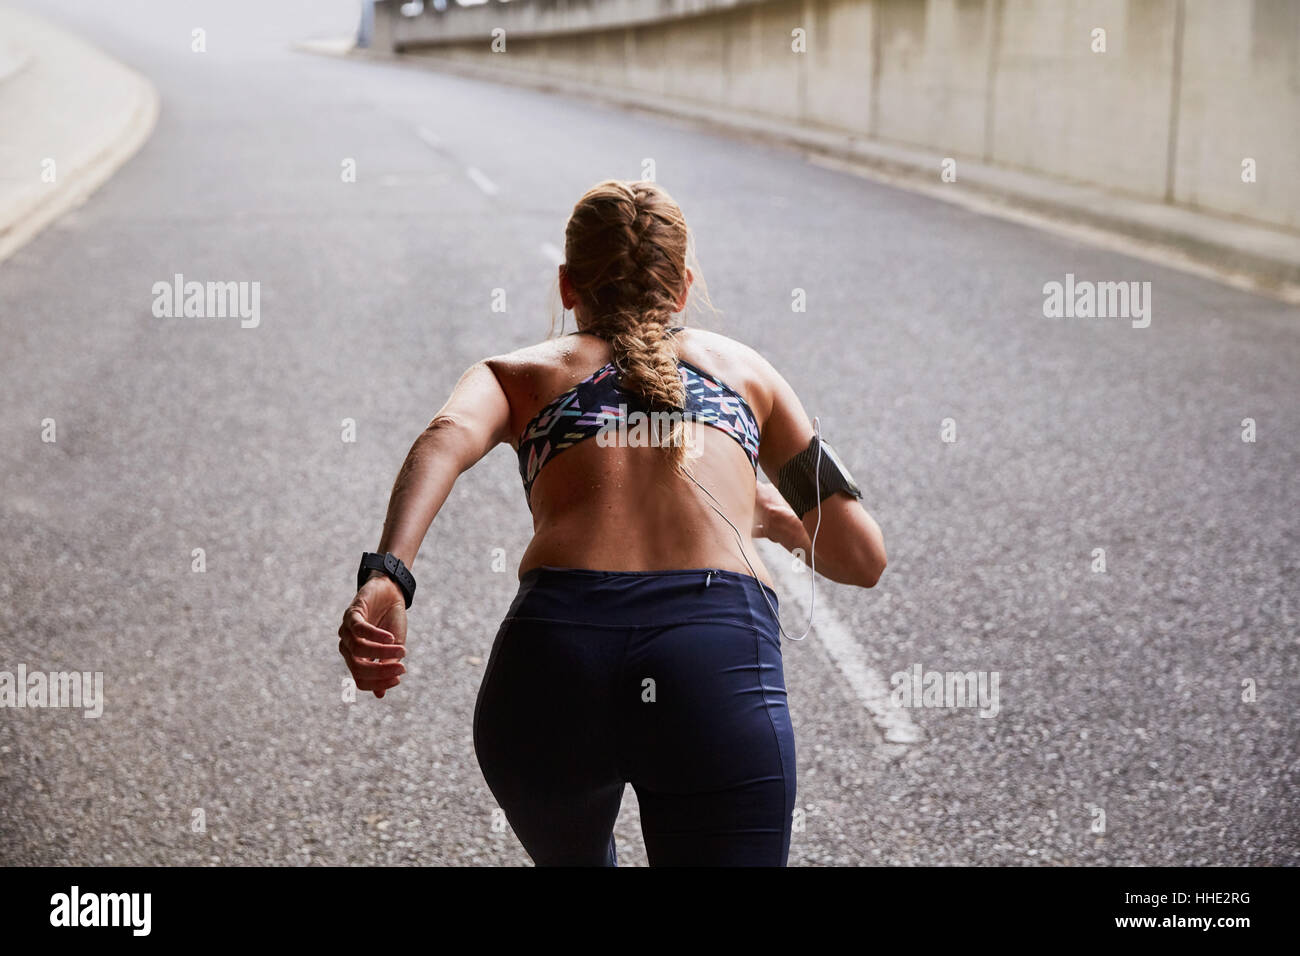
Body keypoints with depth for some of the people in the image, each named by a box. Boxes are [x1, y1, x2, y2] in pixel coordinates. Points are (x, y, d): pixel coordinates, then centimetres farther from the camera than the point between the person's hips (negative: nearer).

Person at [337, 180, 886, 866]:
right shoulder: (742, 366, 28)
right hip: (723, 663, -1)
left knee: (574, 858, 32)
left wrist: (384, 576, -15)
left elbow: (448, 437, -1)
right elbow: (862, 558, 29)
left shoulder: (518, 373, 25)